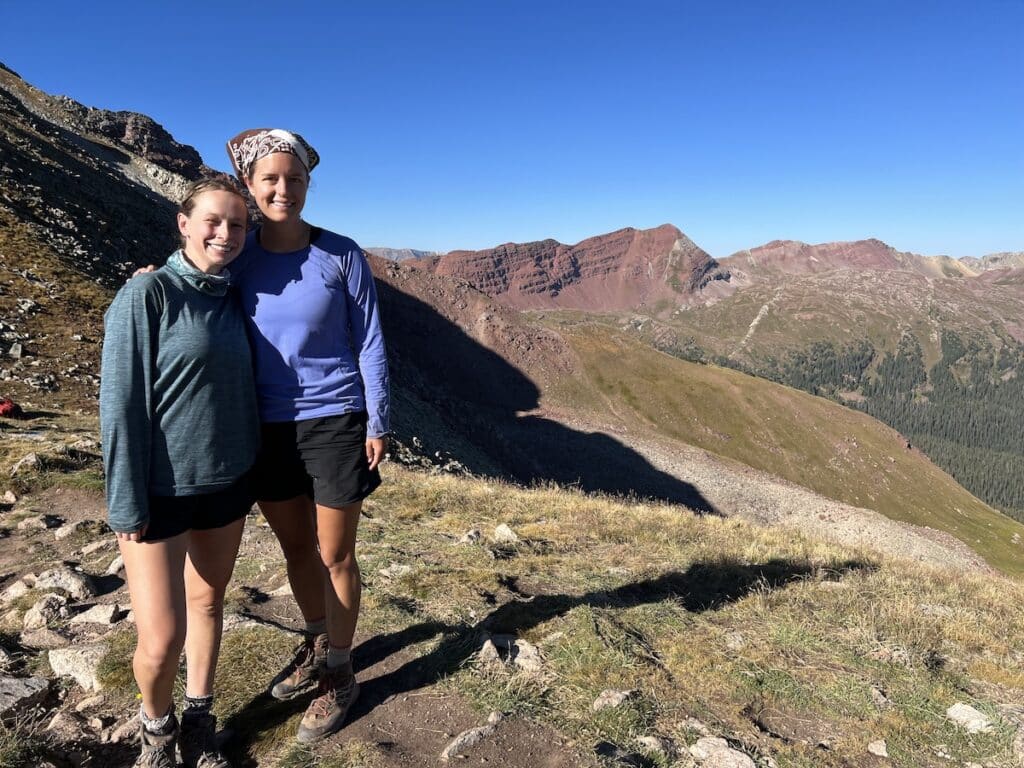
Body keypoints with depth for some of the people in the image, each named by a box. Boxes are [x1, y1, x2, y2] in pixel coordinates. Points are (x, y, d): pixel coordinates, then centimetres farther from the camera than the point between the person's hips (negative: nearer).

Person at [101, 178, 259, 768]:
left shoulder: (232, 300, 5)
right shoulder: (147, 294, -12)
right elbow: (121, 403, -13)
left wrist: (252, 468, 9)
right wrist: (127, 502, -13)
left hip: (227, 483, 5)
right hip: (161, 490, -5)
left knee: (208, 601, 17)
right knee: (162, 639, -3)